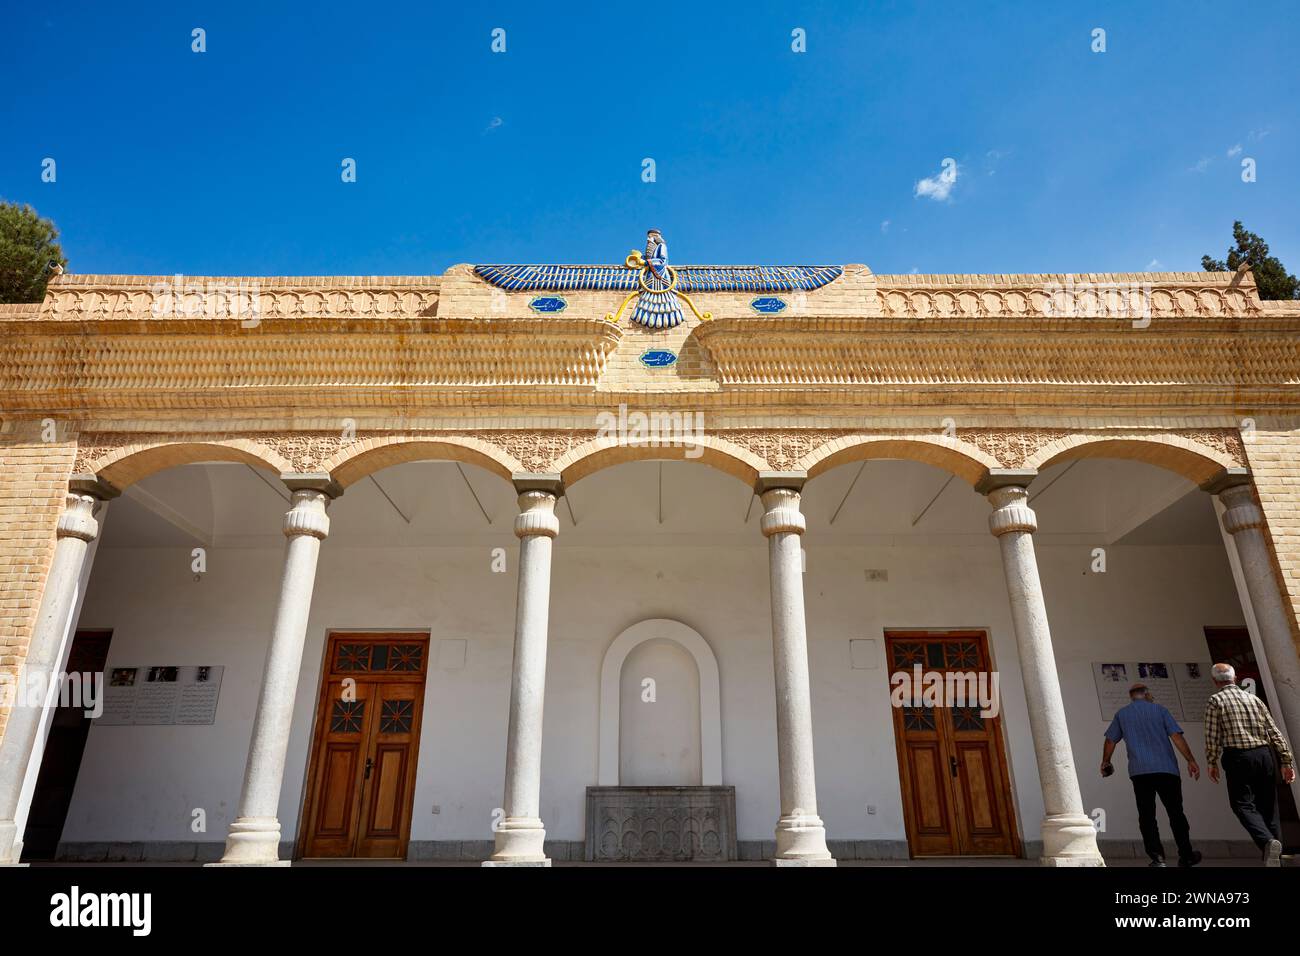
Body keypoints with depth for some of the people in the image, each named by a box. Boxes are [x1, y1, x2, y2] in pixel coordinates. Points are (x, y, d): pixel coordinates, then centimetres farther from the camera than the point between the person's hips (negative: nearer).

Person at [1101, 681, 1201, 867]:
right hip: (1166, 768, 0)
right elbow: (1176, 737, -3)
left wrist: (1105, 763, 25)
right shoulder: (1159, 709, 8)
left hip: (1139, 771, 0)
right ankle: (1186, 856, 17)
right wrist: (1191, 761, 1)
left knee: (1147, 815, 1)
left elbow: (1110, 741, 13)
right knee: (1176, 813, 12)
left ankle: (1157, 857, -5)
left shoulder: (1122, 714, 12)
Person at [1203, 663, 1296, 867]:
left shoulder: (1215, 701, 1)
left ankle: (1267, 842, -25)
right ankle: (1277, 858, 14)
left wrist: (1211, 762, 6)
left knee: (1243, 804, 0)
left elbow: (1212, 736, -4)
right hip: (1265, 755, 5)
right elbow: (1274, 732, 8)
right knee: (1268, 806, 12)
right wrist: (1287, 761, 10)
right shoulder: (1254, 699, 13)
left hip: (1239, 758, -5)